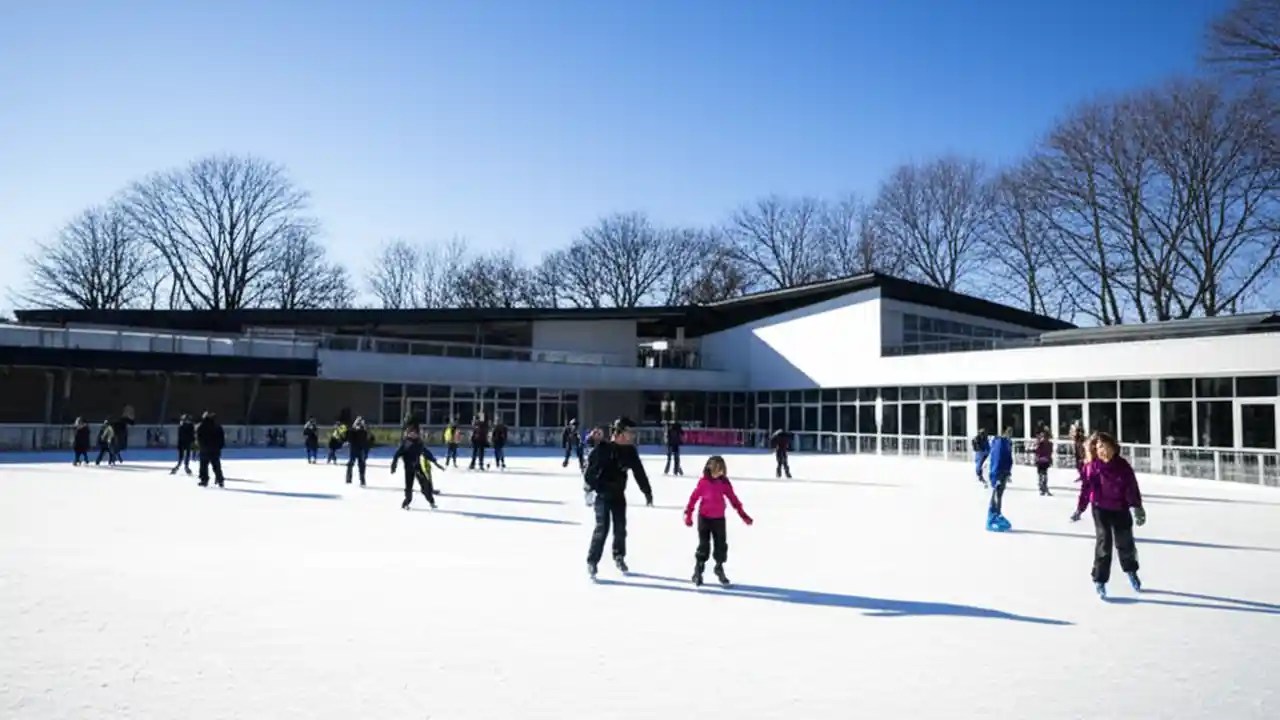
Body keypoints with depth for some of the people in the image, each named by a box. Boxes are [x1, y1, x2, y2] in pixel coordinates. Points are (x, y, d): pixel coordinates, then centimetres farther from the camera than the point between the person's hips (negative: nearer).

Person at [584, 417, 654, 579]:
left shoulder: (630, 451, -1)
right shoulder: (603, 448, -18)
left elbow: (639, 473, 8)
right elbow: (591, 468, -17)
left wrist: (648, 492, 11)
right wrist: (589, 489, -21)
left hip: (618, 494, 5)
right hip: (602, 494, -5)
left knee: (620, 528, 11)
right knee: (602, 528, -9)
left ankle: (619, 557, 33)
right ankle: (592, 561, 4)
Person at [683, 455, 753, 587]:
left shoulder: (724, 482, -3)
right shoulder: (703, 481, -11)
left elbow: (733, 499, 3)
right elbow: (694, 497, -8)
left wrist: (743, 515, 3)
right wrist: (688, 514, -11)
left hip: (719, 518, 3)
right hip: (704, 518, -3)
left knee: (721, 545, 7)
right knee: (704, 545, 3)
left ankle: (719, 569, 25)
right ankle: (698, 571, 17)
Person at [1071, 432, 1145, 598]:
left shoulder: (1122, 465, -9)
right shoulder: (1092, 466, -11)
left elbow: (1132, 487, -5)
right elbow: (1085, 488, -5)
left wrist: (1137, 507, -8)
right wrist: (1079, 509, -4)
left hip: (1120, 509, 2)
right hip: (1101, 509, -2)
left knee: (1125, 543, 16)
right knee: (1103, 544, -5)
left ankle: (1131, 570, 44)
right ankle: (1100, 580, 7)